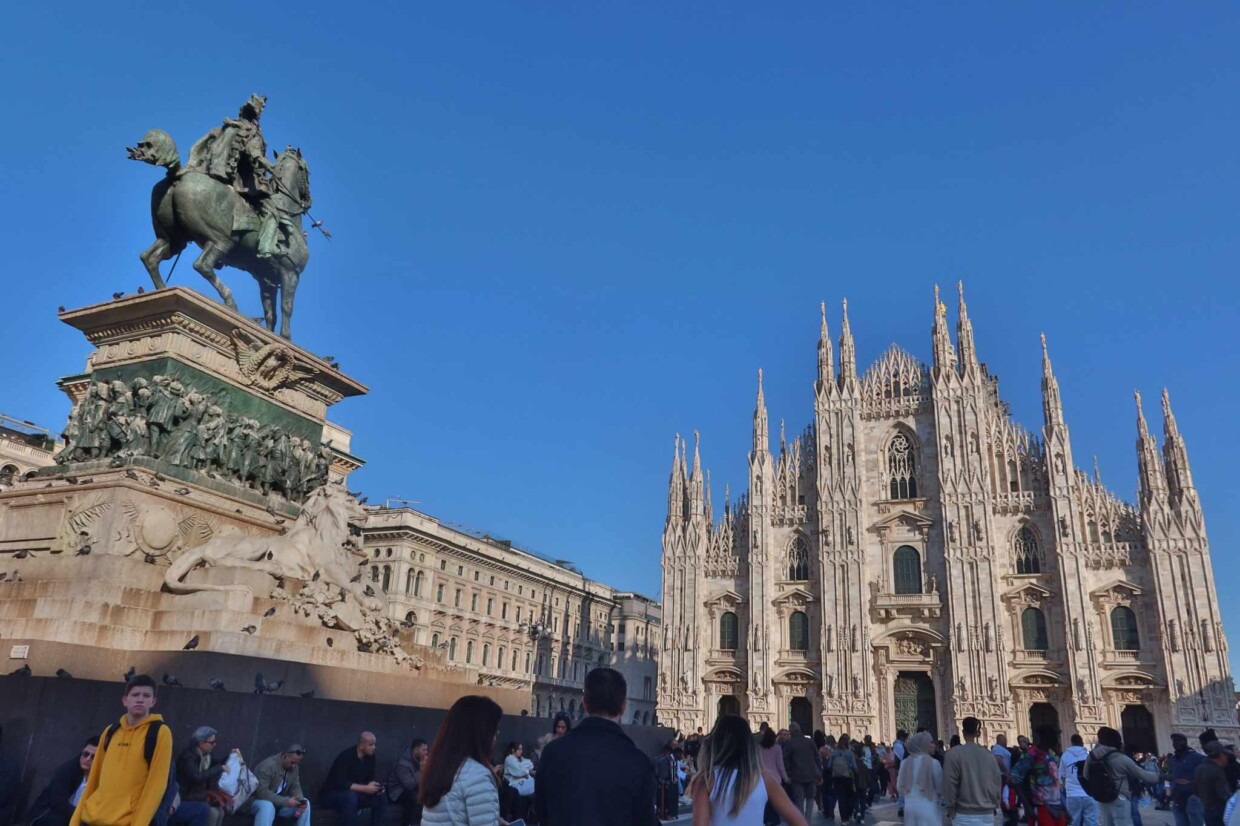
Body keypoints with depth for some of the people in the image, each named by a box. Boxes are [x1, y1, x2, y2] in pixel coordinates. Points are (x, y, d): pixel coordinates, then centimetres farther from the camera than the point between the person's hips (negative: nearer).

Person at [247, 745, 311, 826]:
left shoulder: (294, 767, -2)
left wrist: (300, 802, -21)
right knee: (267, 807, -40)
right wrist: (286, 802, -34)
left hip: (279, 802, 7)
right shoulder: (268, 766, -25)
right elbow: (262, 792, -31)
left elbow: (295, 788, 2)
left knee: (305, 803, -12)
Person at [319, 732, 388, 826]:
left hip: (354, 793, 7)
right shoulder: (345, 756, -25)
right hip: (331, 795, -7)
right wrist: (365, 788, -32)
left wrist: (374, 786, -18)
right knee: (350, 796, -38)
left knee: (381, 796, -11)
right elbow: (341, 784, -32)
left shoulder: (370, 756, -4)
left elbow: (370, 778, 5)